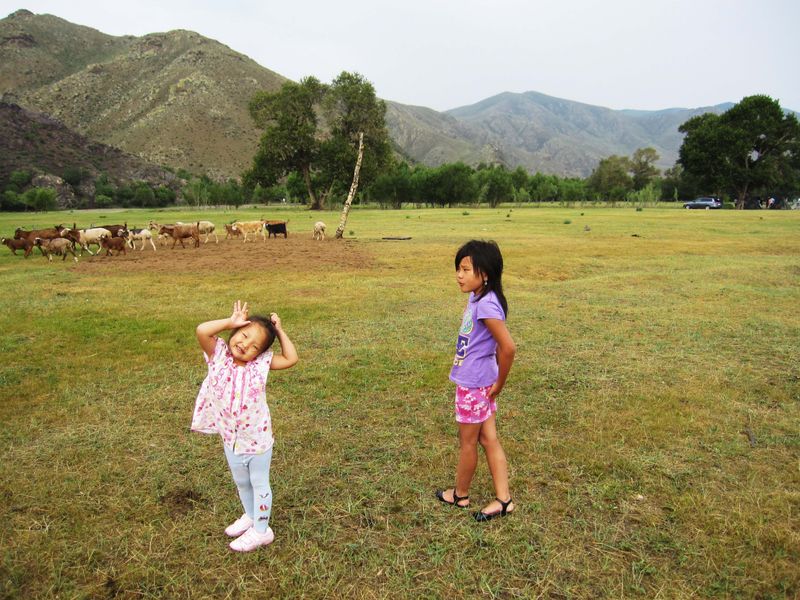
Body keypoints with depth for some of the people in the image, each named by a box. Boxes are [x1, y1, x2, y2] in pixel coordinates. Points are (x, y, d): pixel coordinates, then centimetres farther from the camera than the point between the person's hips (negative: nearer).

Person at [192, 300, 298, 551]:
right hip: (231, 440, 3)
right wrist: (231, 322, -24)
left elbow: (291, 359, -17)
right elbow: (202, 330, -29)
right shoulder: (218, 355, -15)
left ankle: (261, 531, 35)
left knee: (259, 485, 16)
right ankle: (251, 516, 53)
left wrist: (279, 331, -16)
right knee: (241, 483, 27)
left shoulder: (260, 364, -17)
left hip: (258, 440, -3)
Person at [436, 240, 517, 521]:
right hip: (478, 381, 9)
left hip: (474, 384, -9)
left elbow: (508, 348, -28)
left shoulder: (486, 305, -25)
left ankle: (460, 494, 33)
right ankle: (503, 500, 25)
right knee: (488, 439, 15)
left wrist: (499, 384, -14)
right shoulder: (477, 298, 4)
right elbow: (497, 344, 14)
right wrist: (494, 383, 13)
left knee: (467, 441, 11)